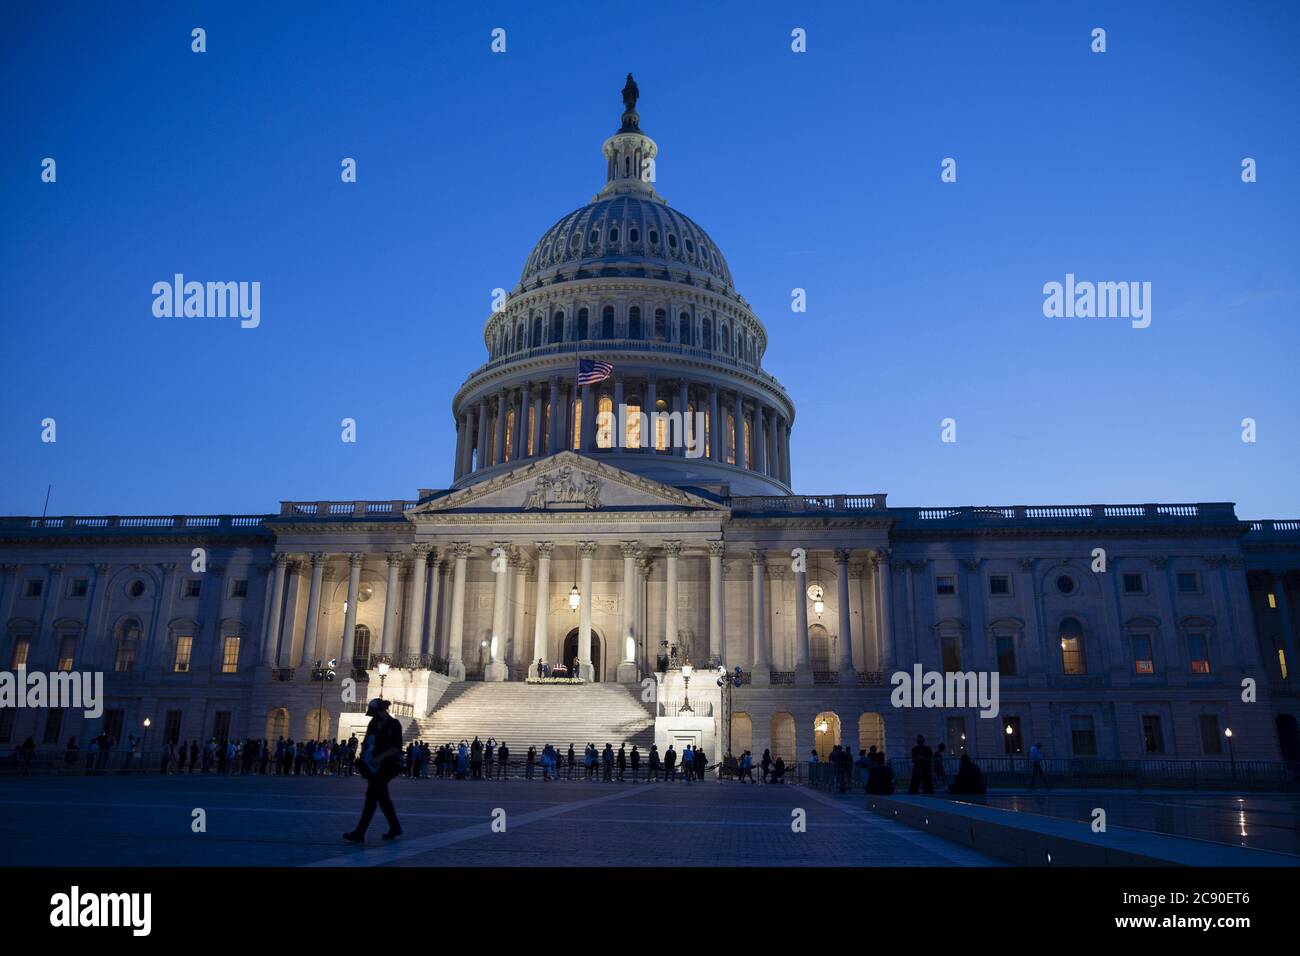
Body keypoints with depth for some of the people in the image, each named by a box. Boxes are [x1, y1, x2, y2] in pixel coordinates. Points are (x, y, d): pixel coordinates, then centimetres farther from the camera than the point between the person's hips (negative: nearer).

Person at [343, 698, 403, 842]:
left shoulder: (394, 724, -11)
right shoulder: (373, 723, 9)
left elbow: (397, 748, -15)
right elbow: (367, 742, 19)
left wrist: (381, 757, -24)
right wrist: (364, 751, 0)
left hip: (386, 766, -7)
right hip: (373, 766, 8)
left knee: (371, 796, -10)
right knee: (382, 797, 13)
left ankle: (359, 833, -9)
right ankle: (395, 828, 26)